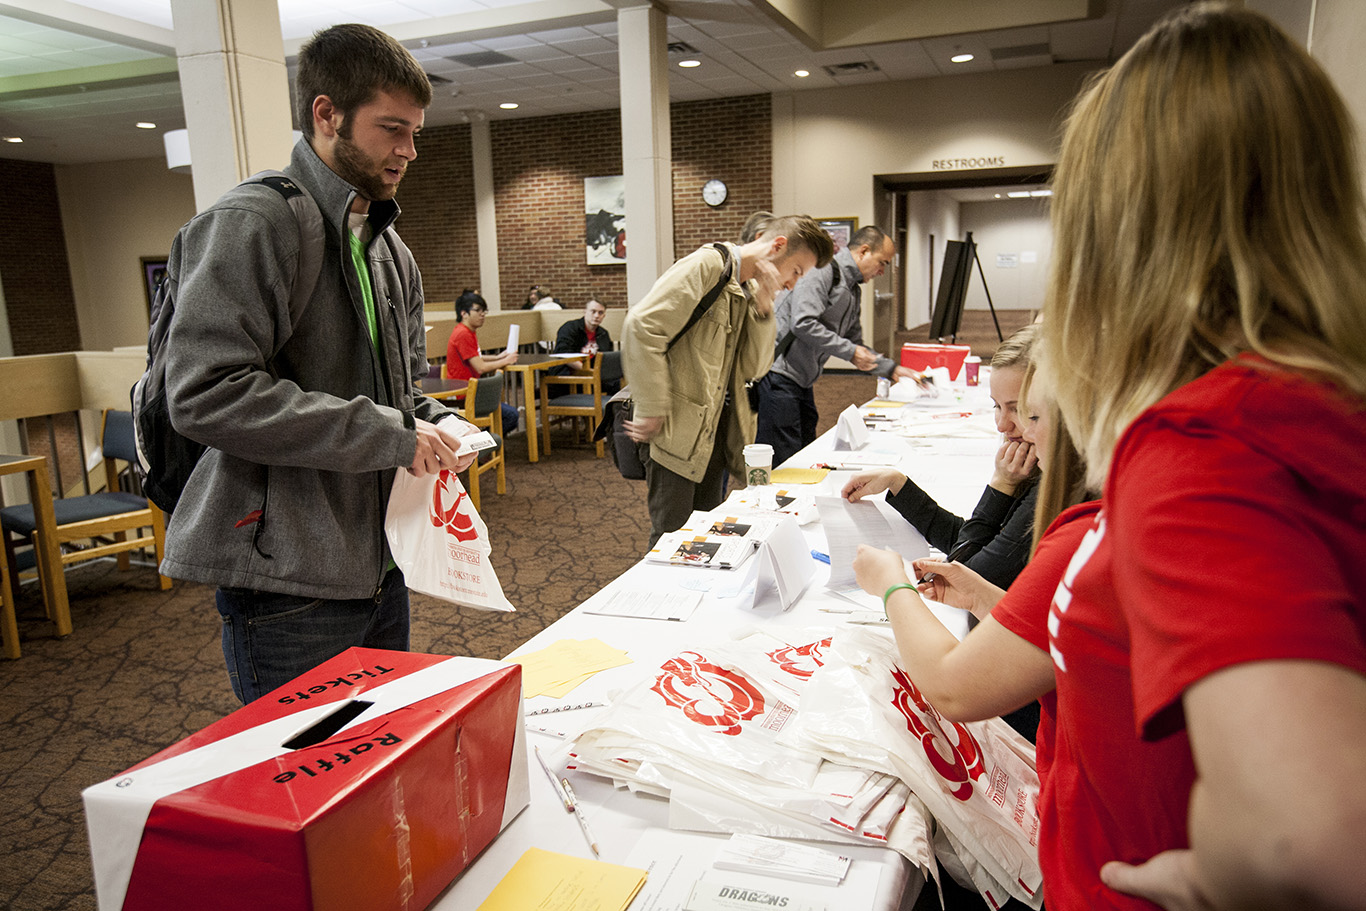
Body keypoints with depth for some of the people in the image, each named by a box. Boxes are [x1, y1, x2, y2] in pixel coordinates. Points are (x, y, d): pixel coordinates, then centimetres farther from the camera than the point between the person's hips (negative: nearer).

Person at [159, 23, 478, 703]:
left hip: (378, 565, 9)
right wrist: (389, 436, -22)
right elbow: (205, 392, -24)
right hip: (287, 579, -8)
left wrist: (435, 425, 0)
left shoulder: (389, 249, 15)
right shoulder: (251, 225, -13)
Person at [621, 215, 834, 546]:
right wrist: (654, 412, -21)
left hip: (715, 434, 8)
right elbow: (642, 327, -23)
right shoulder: (707, 265, -14)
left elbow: (753, 368, 7)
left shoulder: (749, 291, 13)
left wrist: (763, 308, -7)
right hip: (677, 433, -8)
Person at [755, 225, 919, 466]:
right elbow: (803, 323, -24)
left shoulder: (853, 292, 20)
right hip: (778, 372, -10)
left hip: (802, 381, 10)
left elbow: (855, 343, 28)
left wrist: (892, 369, 19)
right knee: (783, 462, -10)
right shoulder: (822, 270, -11)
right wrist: (850, 351, -16)